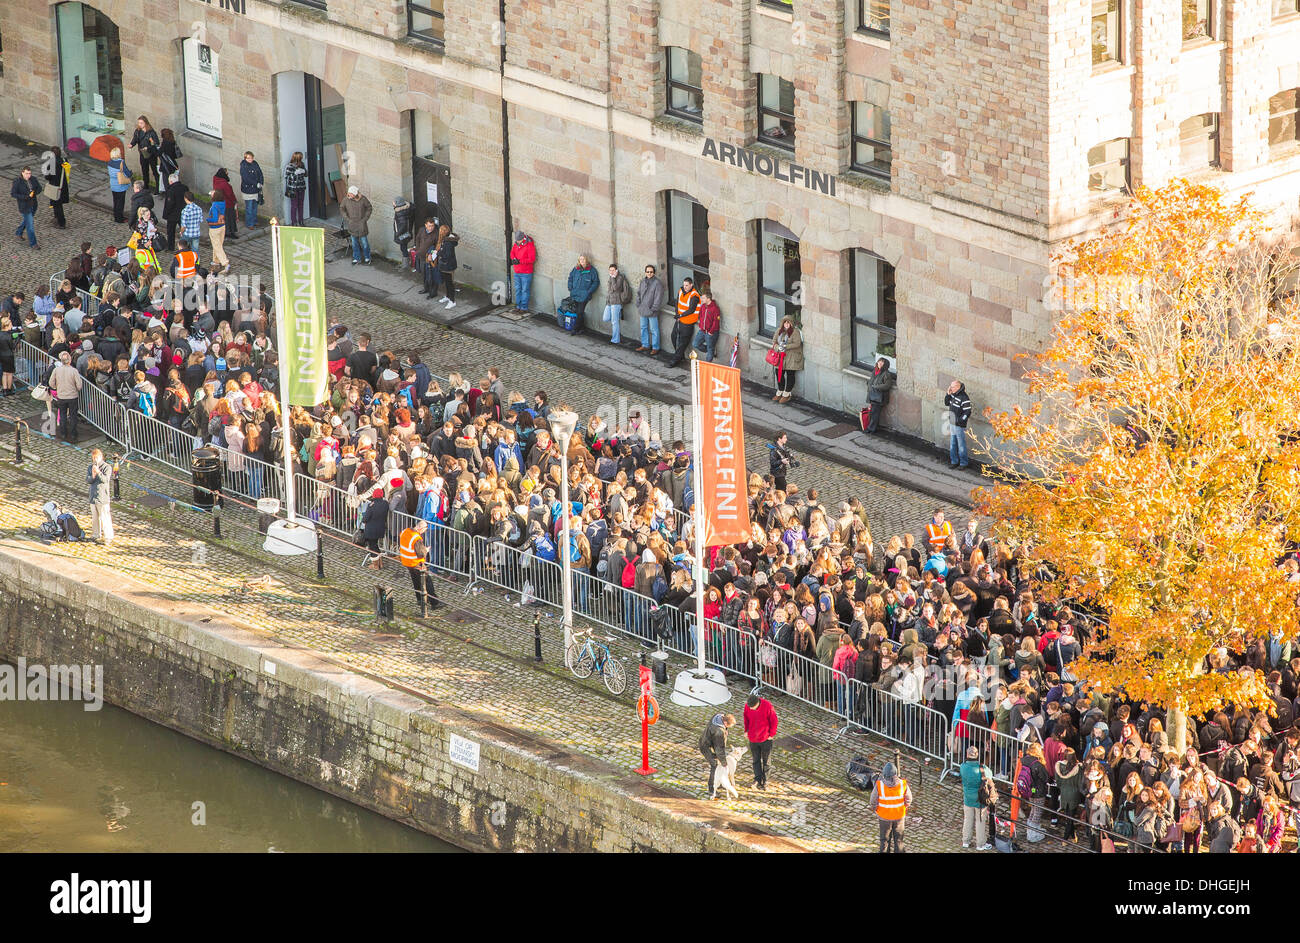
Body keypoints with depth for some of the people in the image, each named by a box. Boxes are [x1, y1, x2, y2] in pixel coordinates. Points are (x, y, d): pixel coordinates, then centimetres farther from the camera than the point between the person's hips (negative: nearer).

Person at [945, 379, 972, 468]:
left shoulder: (964, 398, -20)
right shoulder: (953, 395, 6)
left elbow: (967, 412, -19)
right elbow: (946, 403, 19)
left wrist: (960, 421, -19)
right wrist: (948, 394, 2)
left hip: (959, 425, -9)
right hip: (952, 424, 9)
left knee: (961, 445, 1)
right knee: (952, 444, 16)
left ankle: (963, 463, 10)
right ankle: (954, 461, 26)